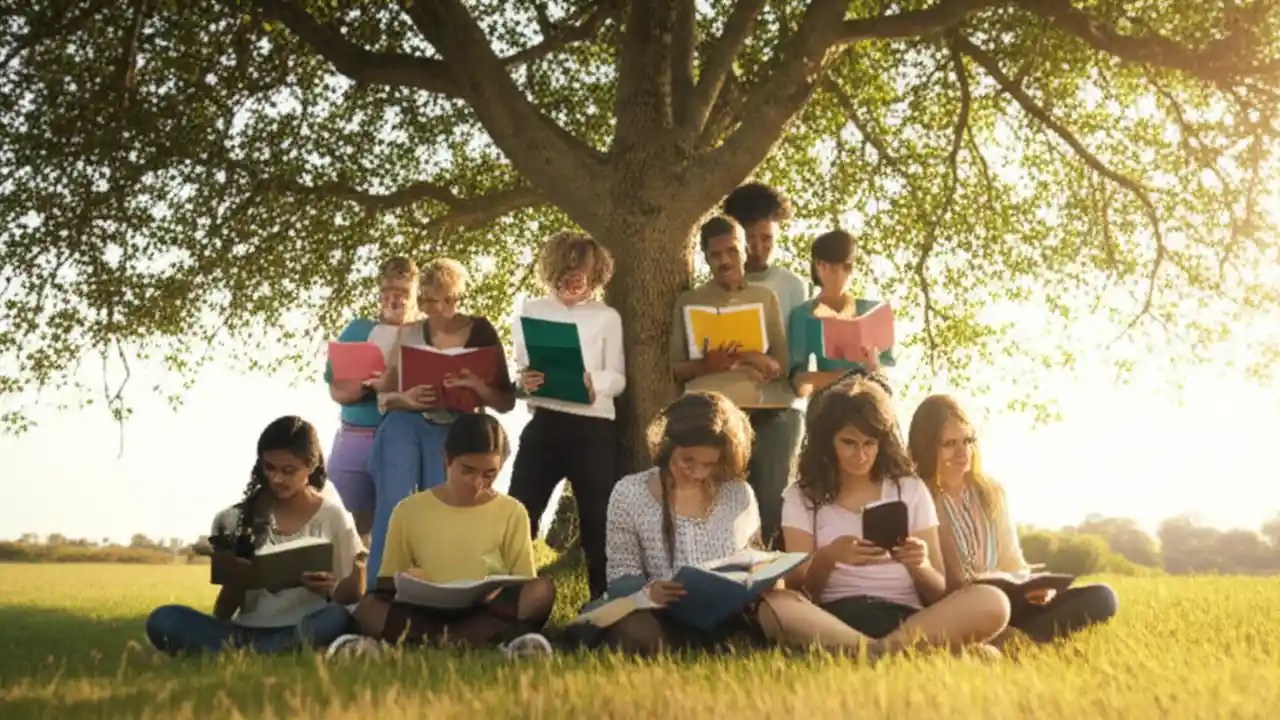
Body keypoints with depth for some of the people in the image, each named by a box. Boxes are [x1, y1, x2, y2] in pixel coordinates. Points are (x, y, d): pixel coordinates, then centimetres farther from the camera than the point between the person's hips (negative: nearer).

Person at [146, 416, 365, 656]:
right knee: (162, 620, -23)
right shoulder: (241, 518, 8)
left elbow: (354, 592, 6)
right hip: (247, 630, 2)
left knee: (337, 618, -37)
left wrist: (332, 591, -17)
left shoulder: (332, 516, 5)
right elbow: (223, 612, 9)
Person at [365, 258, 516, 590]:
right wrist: (404, 398, -15)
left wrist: (478, 388, -21)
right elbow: (383, 395, 7)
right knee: (392, 511, -6)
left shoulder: (480, 333, 0)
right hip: (405, 425, 0)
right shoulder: (407, 334, 3)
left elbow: (507, 402, 0)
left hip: (453, 433, 0)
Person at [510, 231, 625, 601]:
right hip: (543, 424, 1)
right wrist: (523, 380, -15)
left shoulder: (607, 317, 4)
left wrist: (592, 381, -21)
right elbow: (516, 369, 9)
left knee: (598, 520, 3)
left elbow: (618, 379, 1)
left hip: (593, 428, -1)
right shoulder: (531, 311, 9)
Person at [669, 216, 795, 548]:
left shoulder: (766, 297, 13)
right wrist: (706, 365, -14)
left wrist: (754, 359, -13)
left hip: (769, 414, 2)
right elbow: (676, 369, 7)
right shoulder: (689, 301, 10)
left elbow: (782, 363, 9)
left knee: (771, 504, 0)